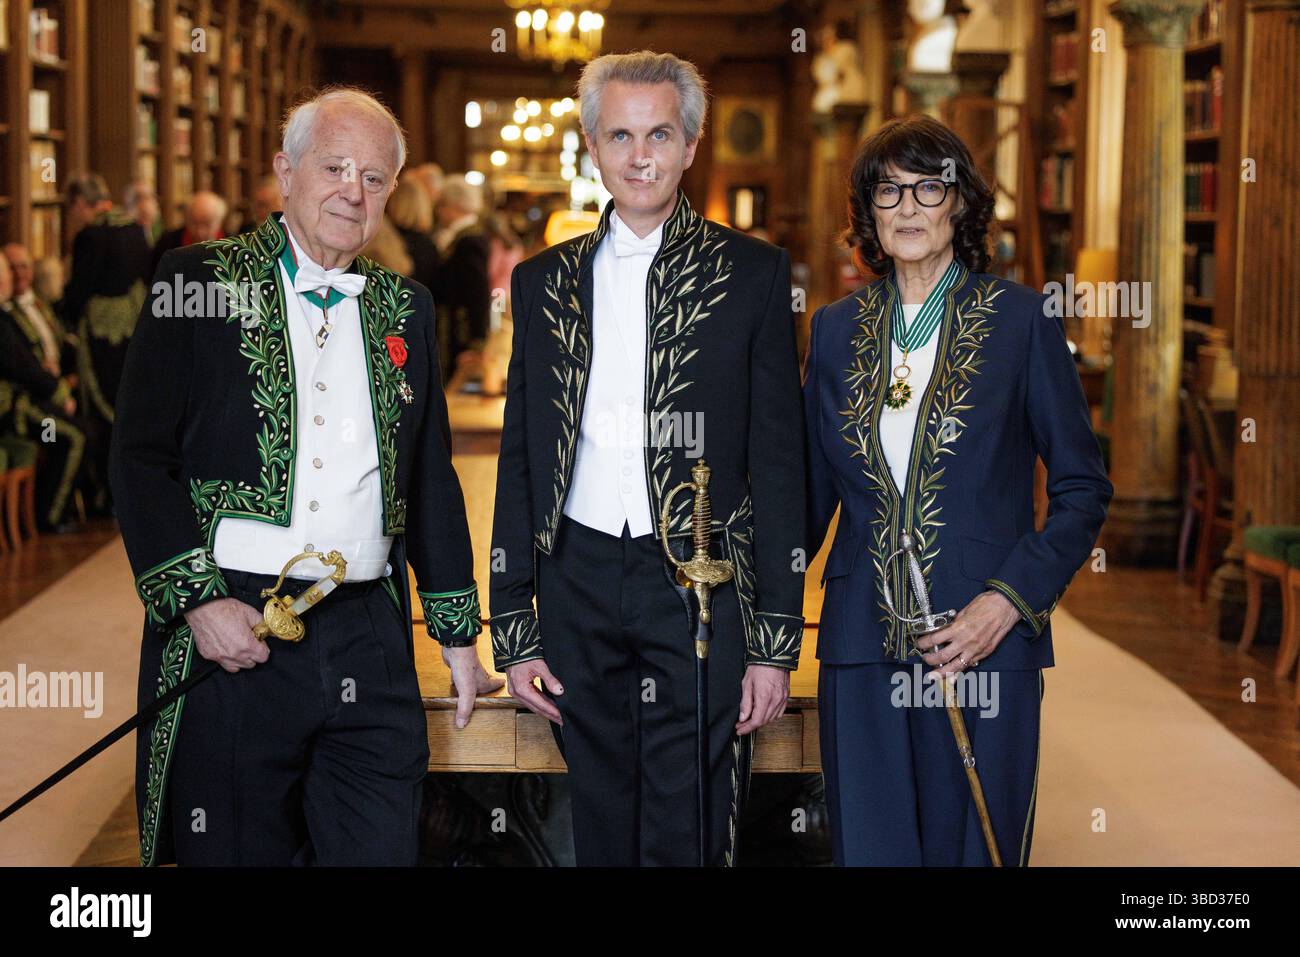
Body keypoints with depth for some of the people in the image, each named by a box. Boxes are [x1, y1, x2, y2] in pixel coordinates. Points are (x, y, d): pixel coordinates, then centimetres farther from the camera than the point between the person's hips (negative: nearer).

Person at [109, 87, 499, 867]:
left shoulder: (406, 309, 13)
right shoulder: (199, 281, 0)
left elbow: (432, 478, 18)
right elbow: (141, 458, -3)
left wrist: (458, 629, 16)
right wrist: (197, 599, -12)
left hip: (370, 643, 3)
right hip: (230, 630, -3)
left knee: (383, 847, 3)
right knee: (238, 848, 5)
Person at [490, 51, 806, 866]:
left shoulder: (752, 274, 1)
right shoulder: (545, 282, 10)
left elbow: (779, 462, 0)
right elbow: (520, 462, 12)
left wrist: (776, 640, -5)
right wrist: (513, 631, 7)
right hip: (581, 581, 3)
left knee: (690, 837, -3)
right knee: (602, 832, 12)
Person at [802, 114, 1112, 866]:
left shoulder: (1019, 319, 0)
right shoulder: (837, 329, 10)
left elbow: (1084, 487, 0)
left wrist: (1008, 600, -11)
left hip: (982, 641, -3)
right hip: (863, 646, 3)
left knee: (974, 847, 2)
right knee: (869, 847, 5)